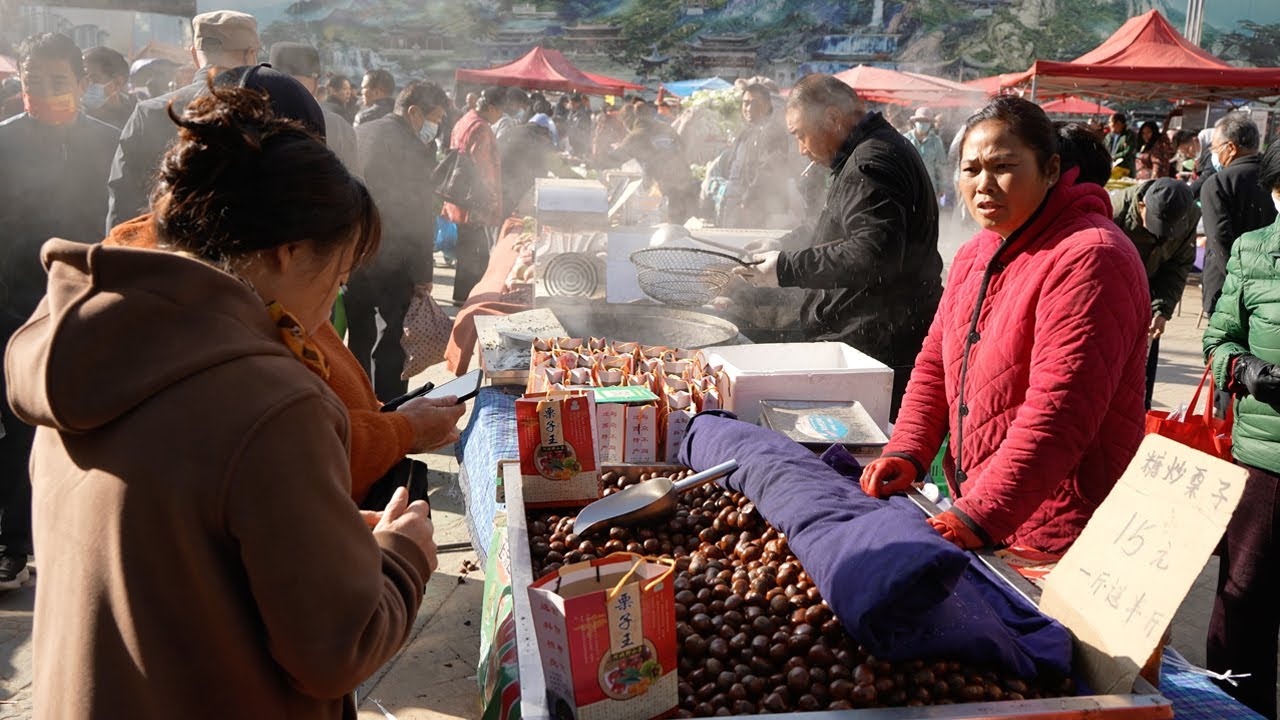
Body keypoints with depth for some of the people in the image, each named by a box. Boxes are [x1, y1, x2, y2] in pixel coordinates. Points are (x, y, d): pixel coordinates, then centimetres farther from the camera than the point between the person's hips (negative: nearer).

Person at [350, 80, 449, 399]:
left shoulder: (359, 133, 8)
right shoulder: (412, 148, -15)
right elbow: (418, 217, -17)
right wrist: (422, 274, -9)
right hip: (390, 265, -7)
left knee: (358, 340, 17)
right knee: (390, 345, 2)